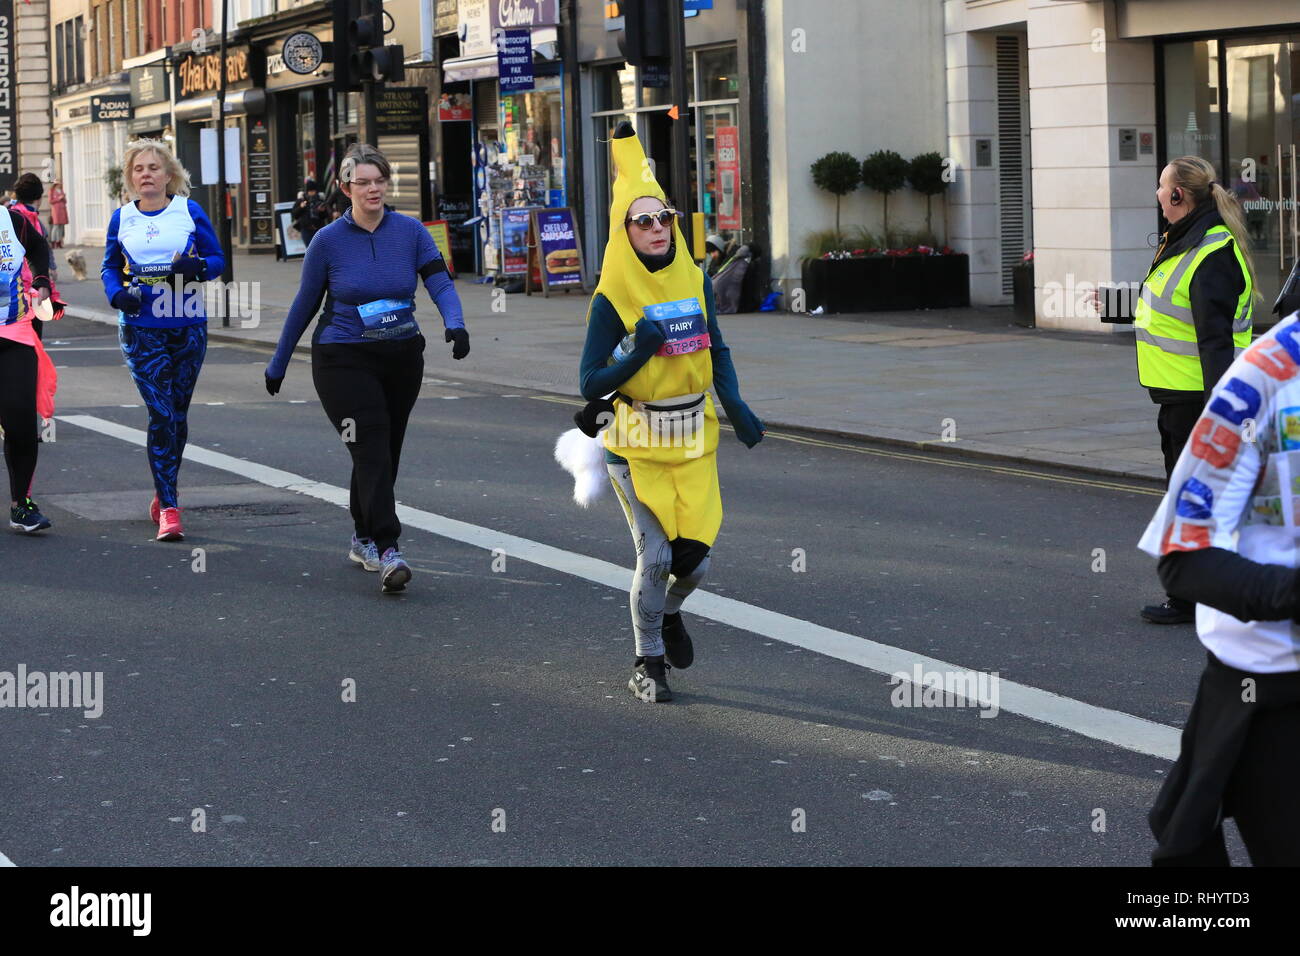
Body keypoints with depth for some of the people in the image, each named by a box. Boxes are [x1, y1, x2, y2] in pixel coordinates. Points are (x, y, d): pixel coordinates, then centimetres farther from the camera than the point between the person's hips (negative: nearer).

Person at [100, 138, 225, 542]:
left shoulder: (190, 212, 1)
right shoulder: (122, 218, 4)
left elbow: (217, 259, 4)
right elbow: (110, 267, 13)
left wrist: (197, 267, -18)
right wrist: (118, 294, -8)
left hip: (188, 327, 1)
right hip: (142, 331, -1)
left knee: (178, 414, 11)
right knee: (161, 415, -10)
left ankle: (163, 492, 31)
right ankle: (168, 509, -8)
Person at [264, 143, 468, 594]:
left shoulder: (410, 231, -1)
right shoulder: (329, 241, -5)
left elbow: (440, 282, -8)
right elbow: (304, 305, 4)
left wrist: (455, 323, -29)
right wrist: (278, 365, 11)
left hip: (402, 357, 3)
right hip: (344, 360, -3)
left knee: (385, 453, 13)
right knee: (372, 451, -15)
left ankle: (363, 539, 32)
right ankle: (386, 550, -21)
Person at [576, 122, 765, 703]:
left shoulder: (695, 281, 2)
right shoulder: (613, 298, -11)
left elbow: (717, 350, 15)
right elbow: (591, 383, -11)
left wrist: (734, 404, 0)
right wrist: (639, 354, -27)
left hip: (694, 440, 4)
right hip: (636, 446, -4)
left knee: (695, 554, -1)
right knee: (655, 554, -9)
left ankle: (669, 612, 35)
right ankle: (648, 664, 13)